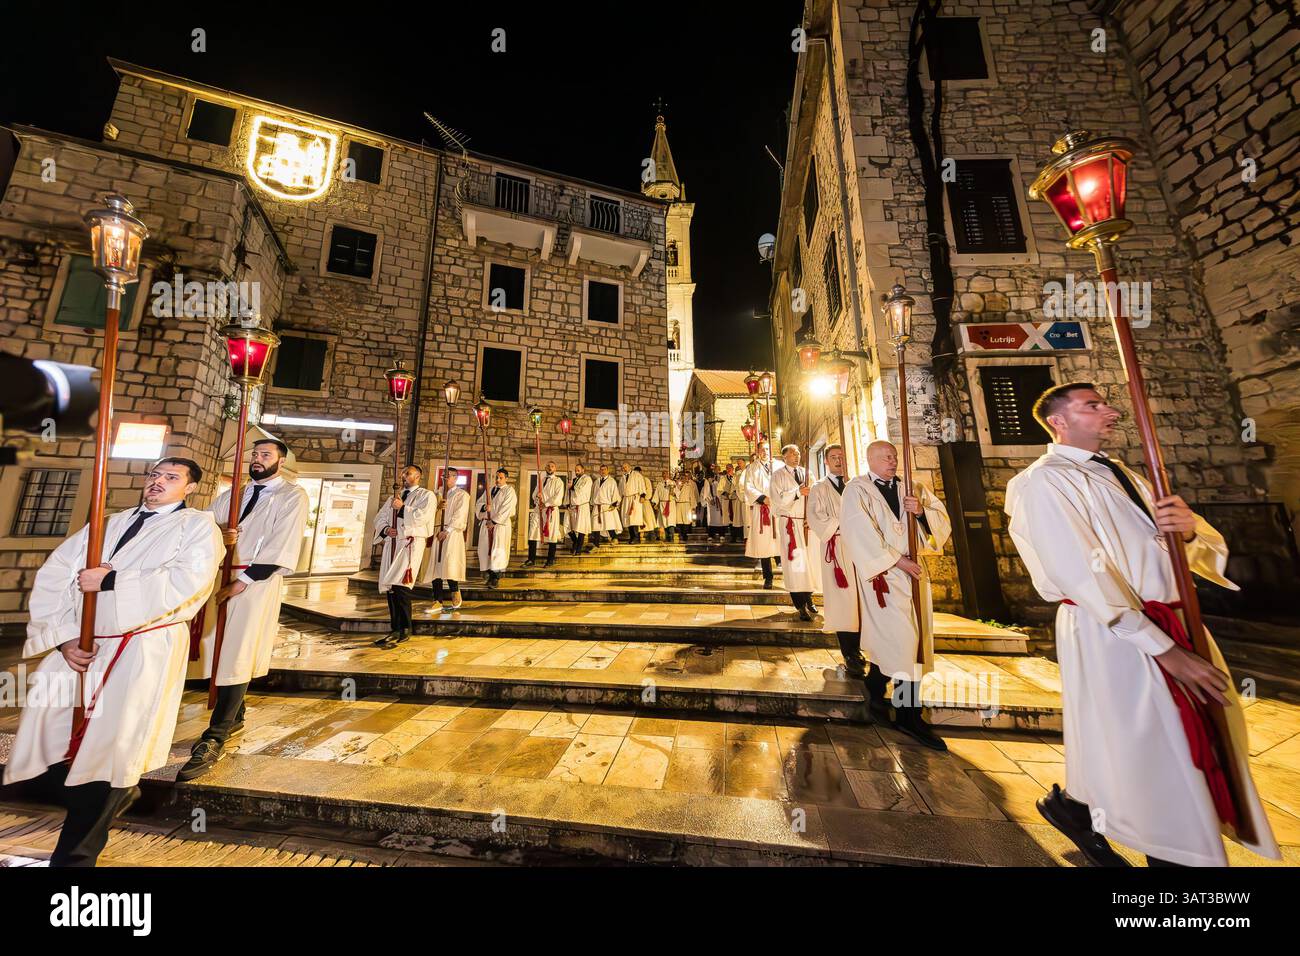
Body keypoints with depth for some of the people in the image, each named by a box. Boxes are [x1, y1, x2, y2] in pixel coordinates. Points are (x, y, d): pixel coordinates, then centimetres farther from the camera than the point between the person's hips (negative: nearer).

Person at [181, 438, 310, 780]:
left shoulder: (293, 496, -5)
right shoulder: (232, 493, 17)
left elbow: (282, 547, -12)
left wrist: (242, 581, -15)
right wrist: (218, 534, -14)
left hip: (256, 583, -6)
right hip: (218, 577, 6)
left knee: (235, 658, -6)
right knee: (218, 650, 13)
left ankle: (215, 738, 1)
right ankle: (234, 716, 29)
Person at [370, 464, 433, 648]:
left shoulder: (426, 495, 4)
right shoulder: (394, 498, 24)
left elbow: (423, 516, -12)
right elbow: (379, 518, 18)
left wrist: (402, 507, -6)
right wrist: (385, 529, -1)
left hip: (410, 543, -7)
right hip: (391, 543, 7)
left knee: (400, 585, -15)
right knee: (390, 586, 6)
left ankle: (403, 630, -7)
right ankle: (396, 629, 16)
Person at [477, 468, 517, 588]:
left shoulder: (509, 491, -3)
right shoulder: (490, 489, 16)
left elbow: (505, 508, -12)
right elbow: (479, 502, 13)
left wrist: (494, 522, -15)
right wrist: (484, 506, -11)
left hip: (500, 524, -6)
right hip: (487, 523, 6)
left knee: (498, 550, -8)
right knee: (486, 548, 5)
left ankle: (496, 578, -6)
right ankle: (489, 573, 17)